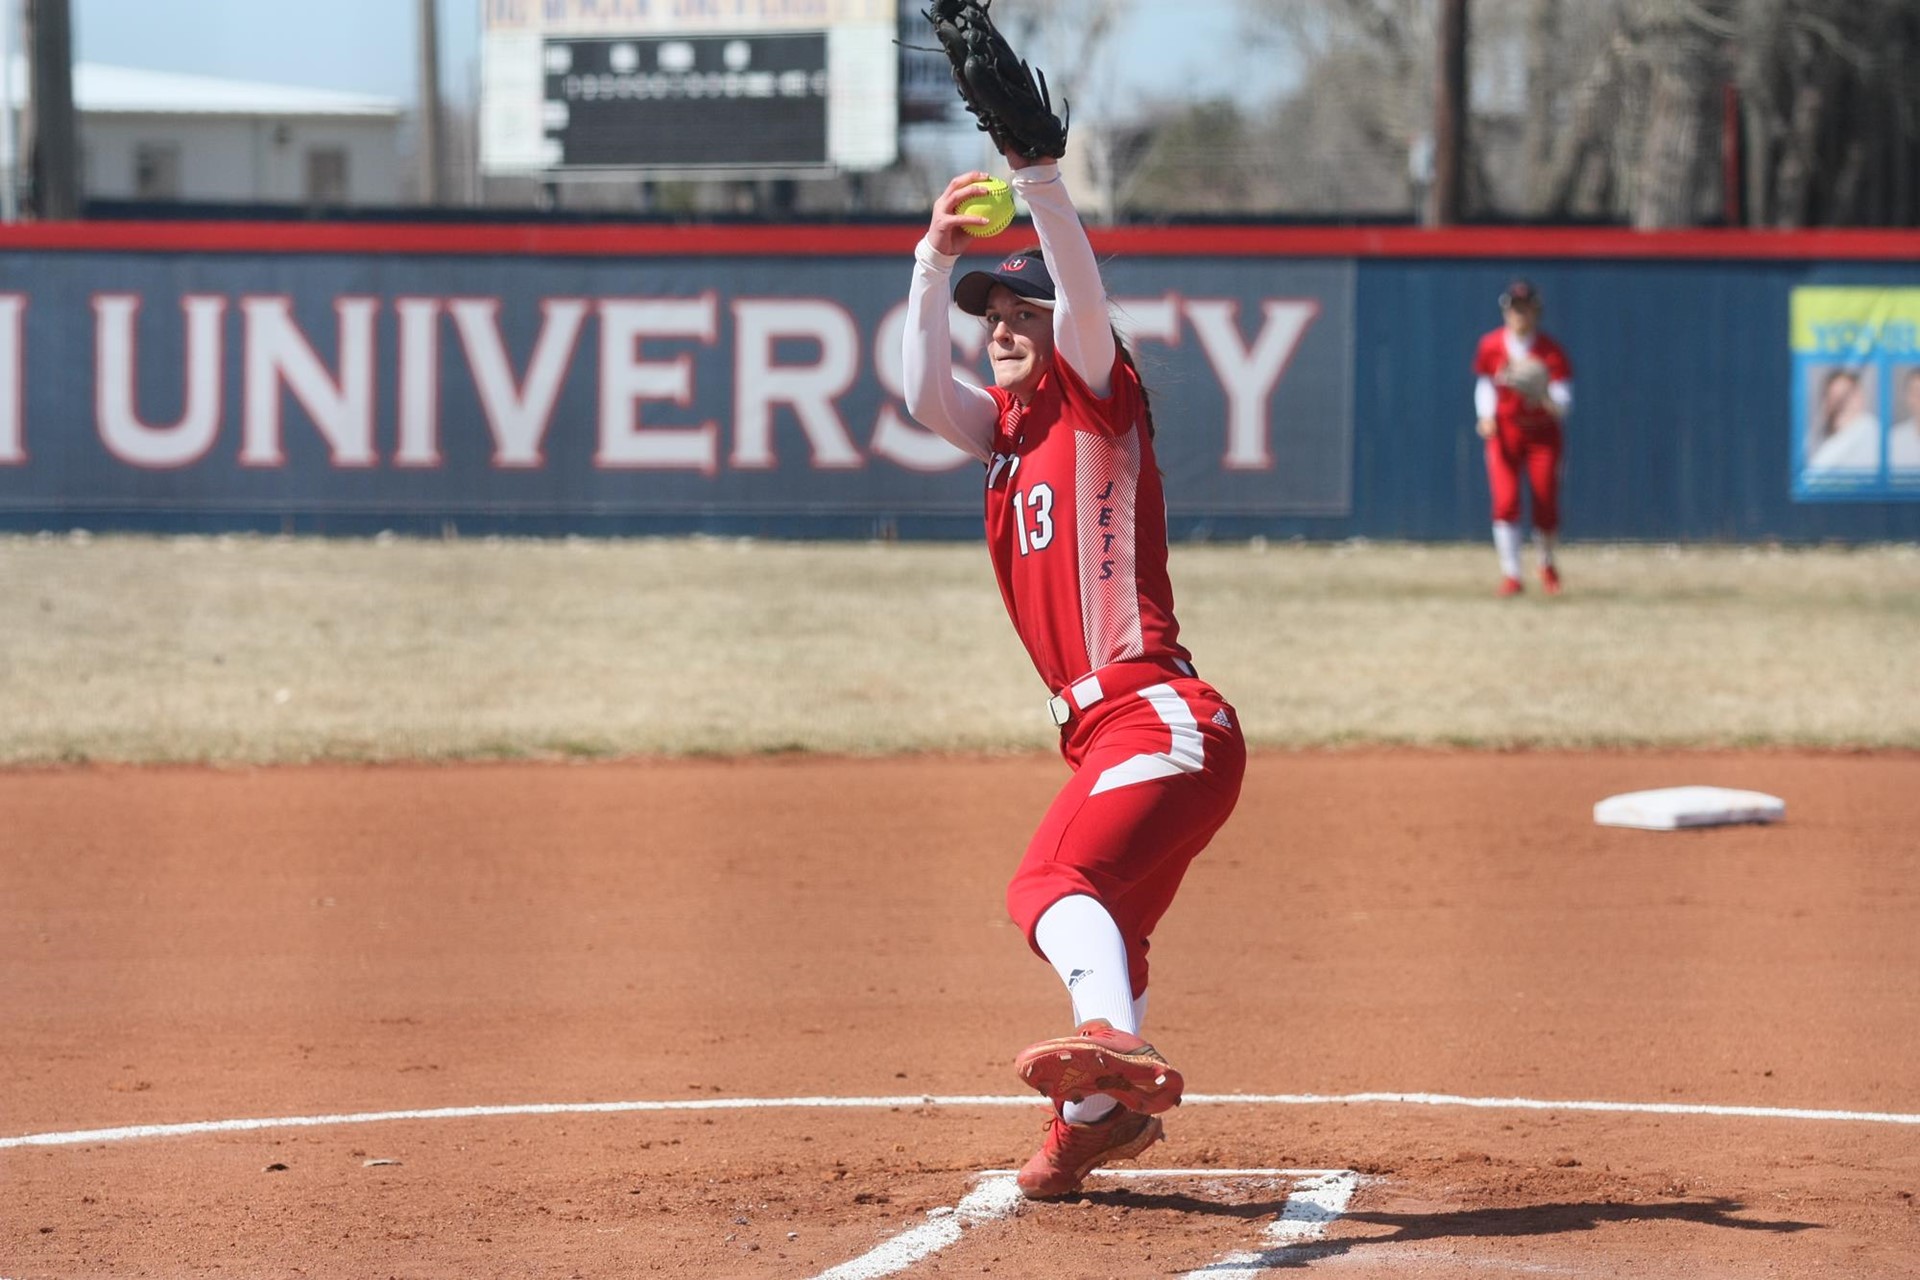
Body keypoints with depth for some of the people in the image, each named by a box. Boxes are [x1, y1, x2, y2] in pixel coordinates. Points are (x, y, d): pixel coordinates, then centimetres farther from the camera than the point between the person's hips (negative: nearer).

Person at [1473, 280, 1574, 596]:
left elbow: (1564, 400, -19)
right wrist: (1486, 416, -6)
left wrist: (1551, 403, -42)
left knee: (1546, 506, -2)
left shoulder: (1551, 353, -15)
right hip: (1505, 429, 1)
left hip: (1542, 431, -1)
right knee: (1505, 501, -13)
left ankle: (1547, 563, 28)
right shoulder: (1490, 347, -6)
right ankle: (1510, 575, -6)